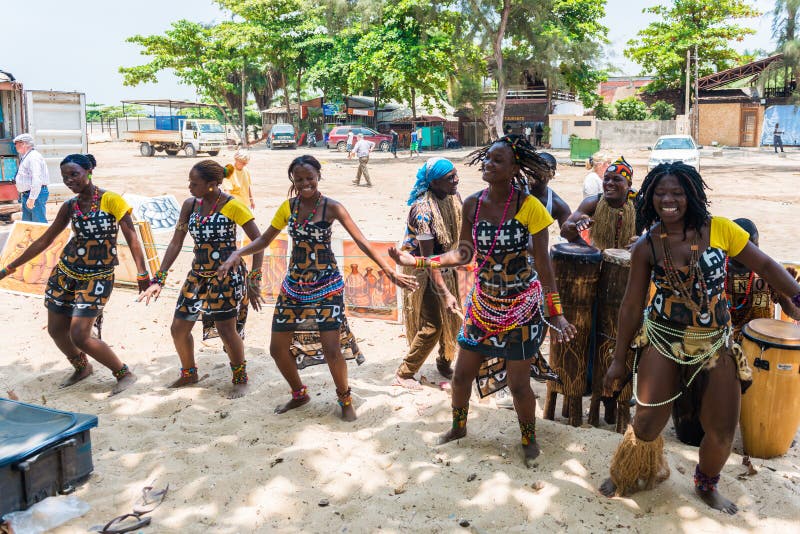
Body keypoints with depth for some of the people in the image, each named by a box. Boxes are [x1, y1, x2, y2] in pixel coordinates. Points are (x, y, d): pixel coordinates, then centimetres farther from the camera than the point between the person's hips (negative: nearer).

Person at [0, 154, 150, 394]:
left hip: (97, 277, -6)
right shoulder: (70, 206, 3)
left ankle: (124, 374, 5)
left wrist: (142, 275, -20)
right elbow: (44, 241, 11)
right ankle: (82, 368, 39)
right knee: (56, 330, 11)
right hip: (65, 272, 6)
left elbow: (132, 239, -13)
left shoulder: (111, 200, -12)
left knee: (79, 336, -12)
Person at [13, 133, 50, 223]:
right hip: (26, 195, 11)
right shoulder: (25, 157, 19)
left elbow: (37, 179, -25)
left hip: (36, 195, -11)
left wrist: (32, 198, -28)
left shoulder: (33, 157, -15)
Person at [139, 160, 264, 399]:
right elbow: (176, 243, 6)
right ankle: (189, 374, 34)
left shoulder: (232, 205, -14)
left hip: (227, 275, -6)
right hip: (198, 274, 7)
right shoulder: (190, 205, 3)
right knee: (178, 329, 9)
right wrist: (158, 279, 2)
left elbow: (258, 241, -12)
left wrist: (254, 281, -16)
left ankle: (240, 379, 19)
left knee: (226, 330, -5)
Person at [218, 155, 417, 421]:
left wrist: (390, 272, -17)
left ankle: (345, 399, 19)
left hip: (327, 286, -5)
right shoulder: (289, 206, 3)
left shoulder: (331, 207, -10)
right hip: (294, 285, 5)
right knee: (277, 348, 6)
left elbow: (361, 242, -12)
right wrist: (238, 253, -9)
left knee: (331, 349, -9)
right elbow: (264, 240, 9)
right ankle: (299, 394, 32)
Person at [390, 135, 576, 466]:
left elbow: (543, 264, -13)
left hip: (521, 307, -4)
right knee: (461, 375, 13)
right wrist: (416, 261, -6)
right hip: (482, 303, 4)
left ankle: (529, 439, 35)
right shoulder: (472, 204, -5)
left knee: (518, 385, 7)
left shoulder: (529, 207, -17)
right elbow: (464, 255, 1)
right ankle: (458, 427, 42)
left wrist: (556, 313, -15)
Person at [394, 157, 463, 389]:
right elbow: (428, 259, -30)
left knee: (453, 318, 12)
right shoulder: (423, 210, -29)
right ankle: (404, 374, 10)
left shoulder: (453, 197, -6)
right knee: (432, 325, -5)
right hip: (423, 271, -7)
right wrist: (445, 293, -33)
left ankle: (445, 363, 34)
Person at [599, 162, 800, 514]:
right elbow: (631, 306, -2)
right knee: (647, 425, 2)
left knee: (723, 431, 7)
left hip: (716, 343, 1)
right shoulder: (646, 247, -8)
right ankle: (627, 475, 34)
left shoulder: (719, 229, -9)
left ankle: (707, 486, 39)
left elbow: (764, 266, -1)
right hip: (664, 341, -1)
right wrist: (618, 360, 1)